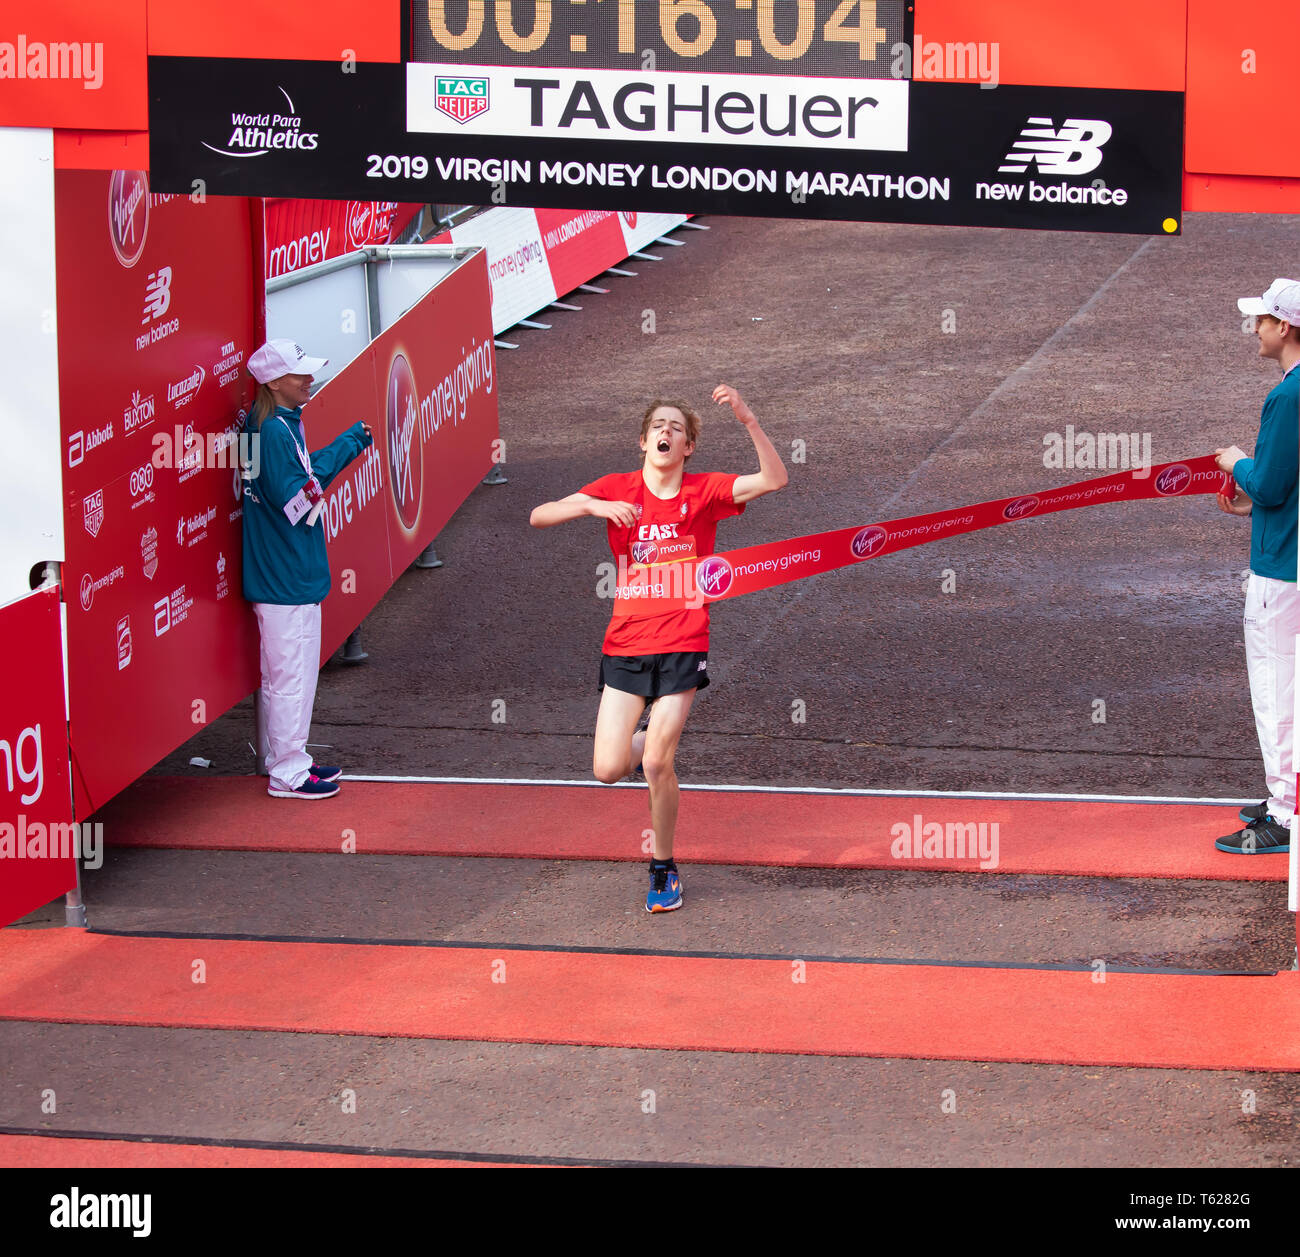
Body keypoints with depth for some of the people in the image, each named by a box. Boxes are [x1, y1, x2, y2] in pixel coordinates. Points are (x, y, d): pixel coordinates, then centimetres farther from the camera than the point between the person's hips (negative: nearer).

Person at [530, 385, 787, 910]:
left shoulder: (705, 492, -1)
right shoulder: (617, 490, 1)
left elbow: (774, 479, -14)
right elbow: (538, 516, -5)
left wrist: (747, 419, -26)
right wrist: (592, 506, -22)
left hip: (682, 646, -2)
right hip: (625, 643, 2)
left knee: (656, 765, -9)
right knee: (608, 769, -5)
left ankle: (663, 870, 12)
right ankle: (656, 739, 32)